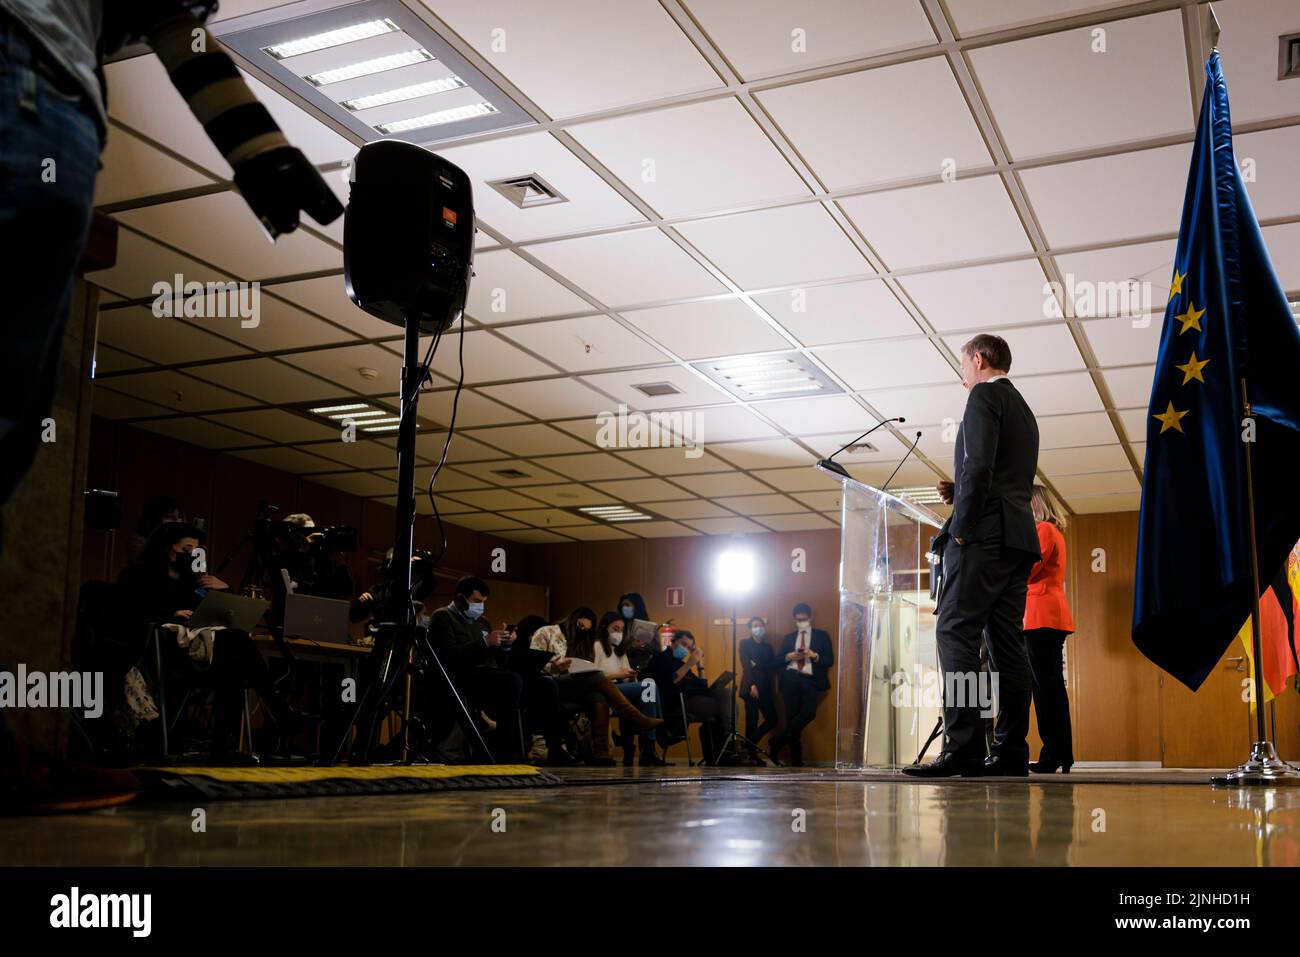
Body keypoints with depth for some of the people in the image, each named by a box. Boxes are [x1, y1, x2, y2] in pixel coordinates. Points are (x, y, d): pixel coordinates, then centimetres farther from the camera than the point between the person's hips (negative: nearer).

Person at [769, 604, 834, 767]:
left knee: (809, 712, -24)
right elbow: (778, 661, 15)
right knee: (791, 716, -2)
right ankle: (796, 758, 7)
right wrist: (788, 657, -5)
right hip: (790, 678, 2)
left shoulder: (822, 636, 12)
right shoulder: (788, 638, 19)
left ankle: (779, 741, -10)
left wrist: (815, 656, -13)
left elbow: (830, 661, 5)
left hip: (810, 680, -2)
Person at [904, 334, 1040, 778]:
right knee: (1007, 642, 5)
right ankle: (1011, 751, 2)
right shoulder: (1023, 409, 27)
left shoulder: (985, 395, -2)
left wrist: (962, 526, -14)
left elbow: (979, 465, -16)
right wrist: (959, 493, 17)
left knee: (956, 633, -14)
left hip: (985, 533, -9)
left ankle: (963, 746, -22)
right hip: (1019, 539, 9)